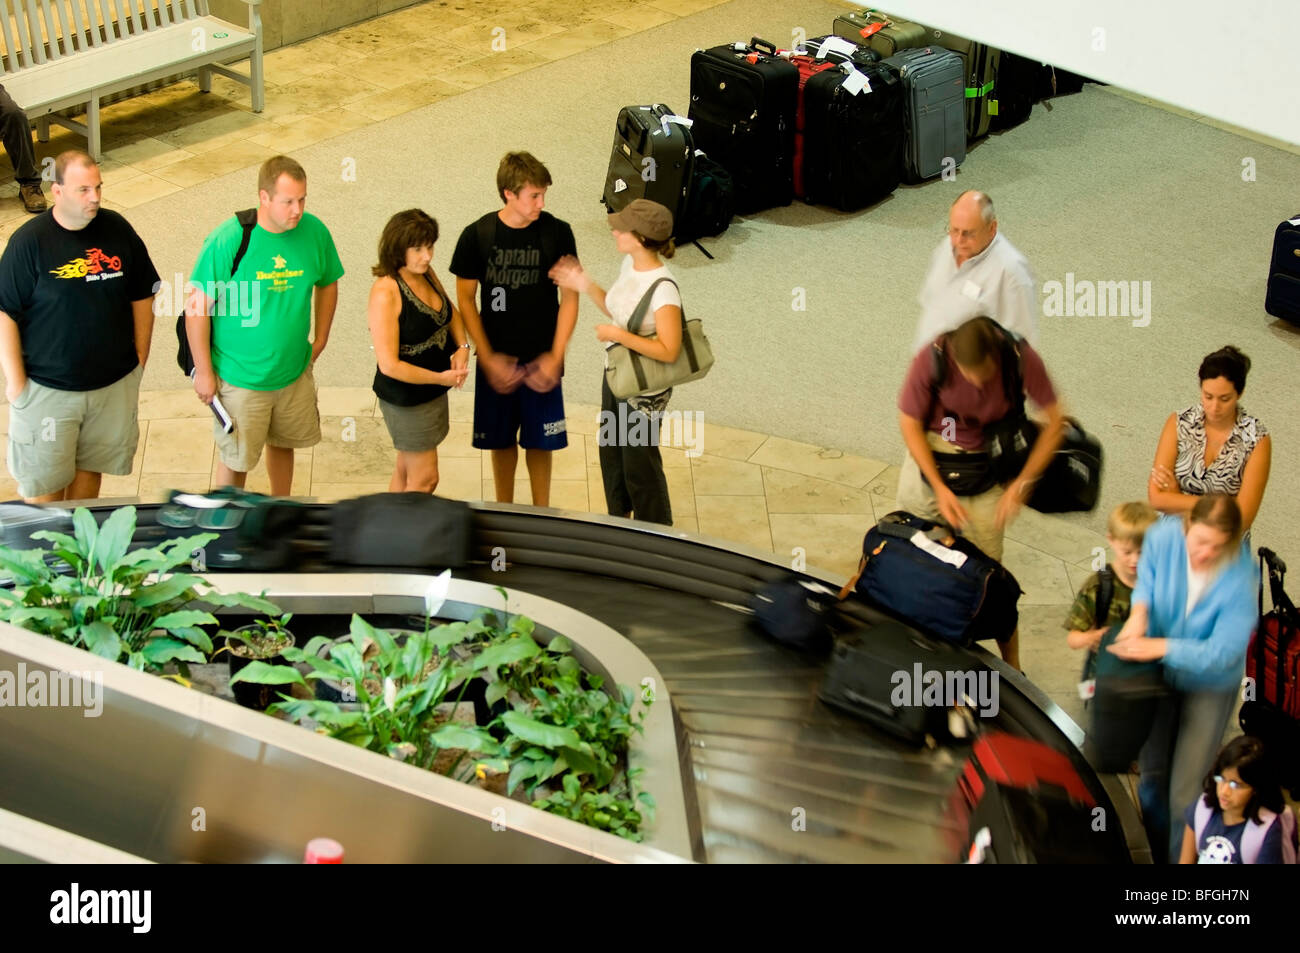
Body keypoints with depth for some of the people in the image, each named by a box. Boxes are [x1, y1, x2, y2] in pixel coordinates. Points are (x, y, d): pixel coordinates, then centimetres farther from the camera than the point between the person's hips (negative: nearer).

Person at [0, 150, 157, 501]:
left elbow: (142, 297, 7)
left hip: (114, 383, 3)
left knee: (90, 469, 17)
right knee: (45, 484, 3)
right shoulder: (30, 241, -14)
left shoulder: (118, 231, -4)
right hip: (47, 389, -3)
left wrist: (139, 361, 6)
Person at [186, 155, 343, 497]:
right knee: (236, 459, 9)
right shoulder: (227, 240, -23)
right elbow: (197, 306, -17)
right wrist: (204, 372, -13)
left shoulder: (314, 231, -10)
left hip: (294, 371, 4)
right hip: (240, 376, -4)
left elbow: (328, 283, 10)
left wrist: (320, 340, 8)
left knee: (283, 443, 24)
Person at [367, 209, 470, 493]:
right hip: (406, 399, -8)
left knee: (407, 469, 20)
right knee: (425, 478, 0)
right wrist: (441, 378, -21)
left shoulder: (426, 273, -3)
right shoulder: (386, 292, -27)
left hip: (433, 391, 8)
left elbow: (451, 311, 17)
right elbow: (389, 365, -26)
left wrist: (462, 347, -2)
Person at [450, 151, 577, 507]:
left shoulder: (557, 233, -11)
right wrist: (488, 358, -10)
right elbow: (465, 298, -4)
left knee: (540, 440, 9)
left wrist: (555, 357, -10)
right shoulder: (476, 236, -11)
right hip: (496, 359, 0)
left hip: (541, 359, 0)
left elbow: (570, 298, -5)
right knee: (501, 439, 13)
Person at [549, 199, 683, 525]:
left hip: (644, 392, -9)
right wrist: (585, 285, -3)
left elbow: (669, 351, -32)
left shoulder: (663, 288, -30)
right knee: (611, 454, 25)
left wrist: (617, 335, -28)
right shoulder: (629, 264, -5)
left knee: (640, 467, 9)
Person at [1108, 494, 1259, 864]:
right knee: (1152, 772, 19)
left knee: (1186, 790, -1)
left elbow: (1222, 653, -32)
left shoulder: (1240, 578, -33)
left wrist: (1161, 647, -38)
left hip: (1209, 684, -4)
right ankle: (1154, 851, 43)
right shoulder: (1164, 535, -26)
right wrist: (1139, 612, -24)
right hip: (1161, 672, 4)